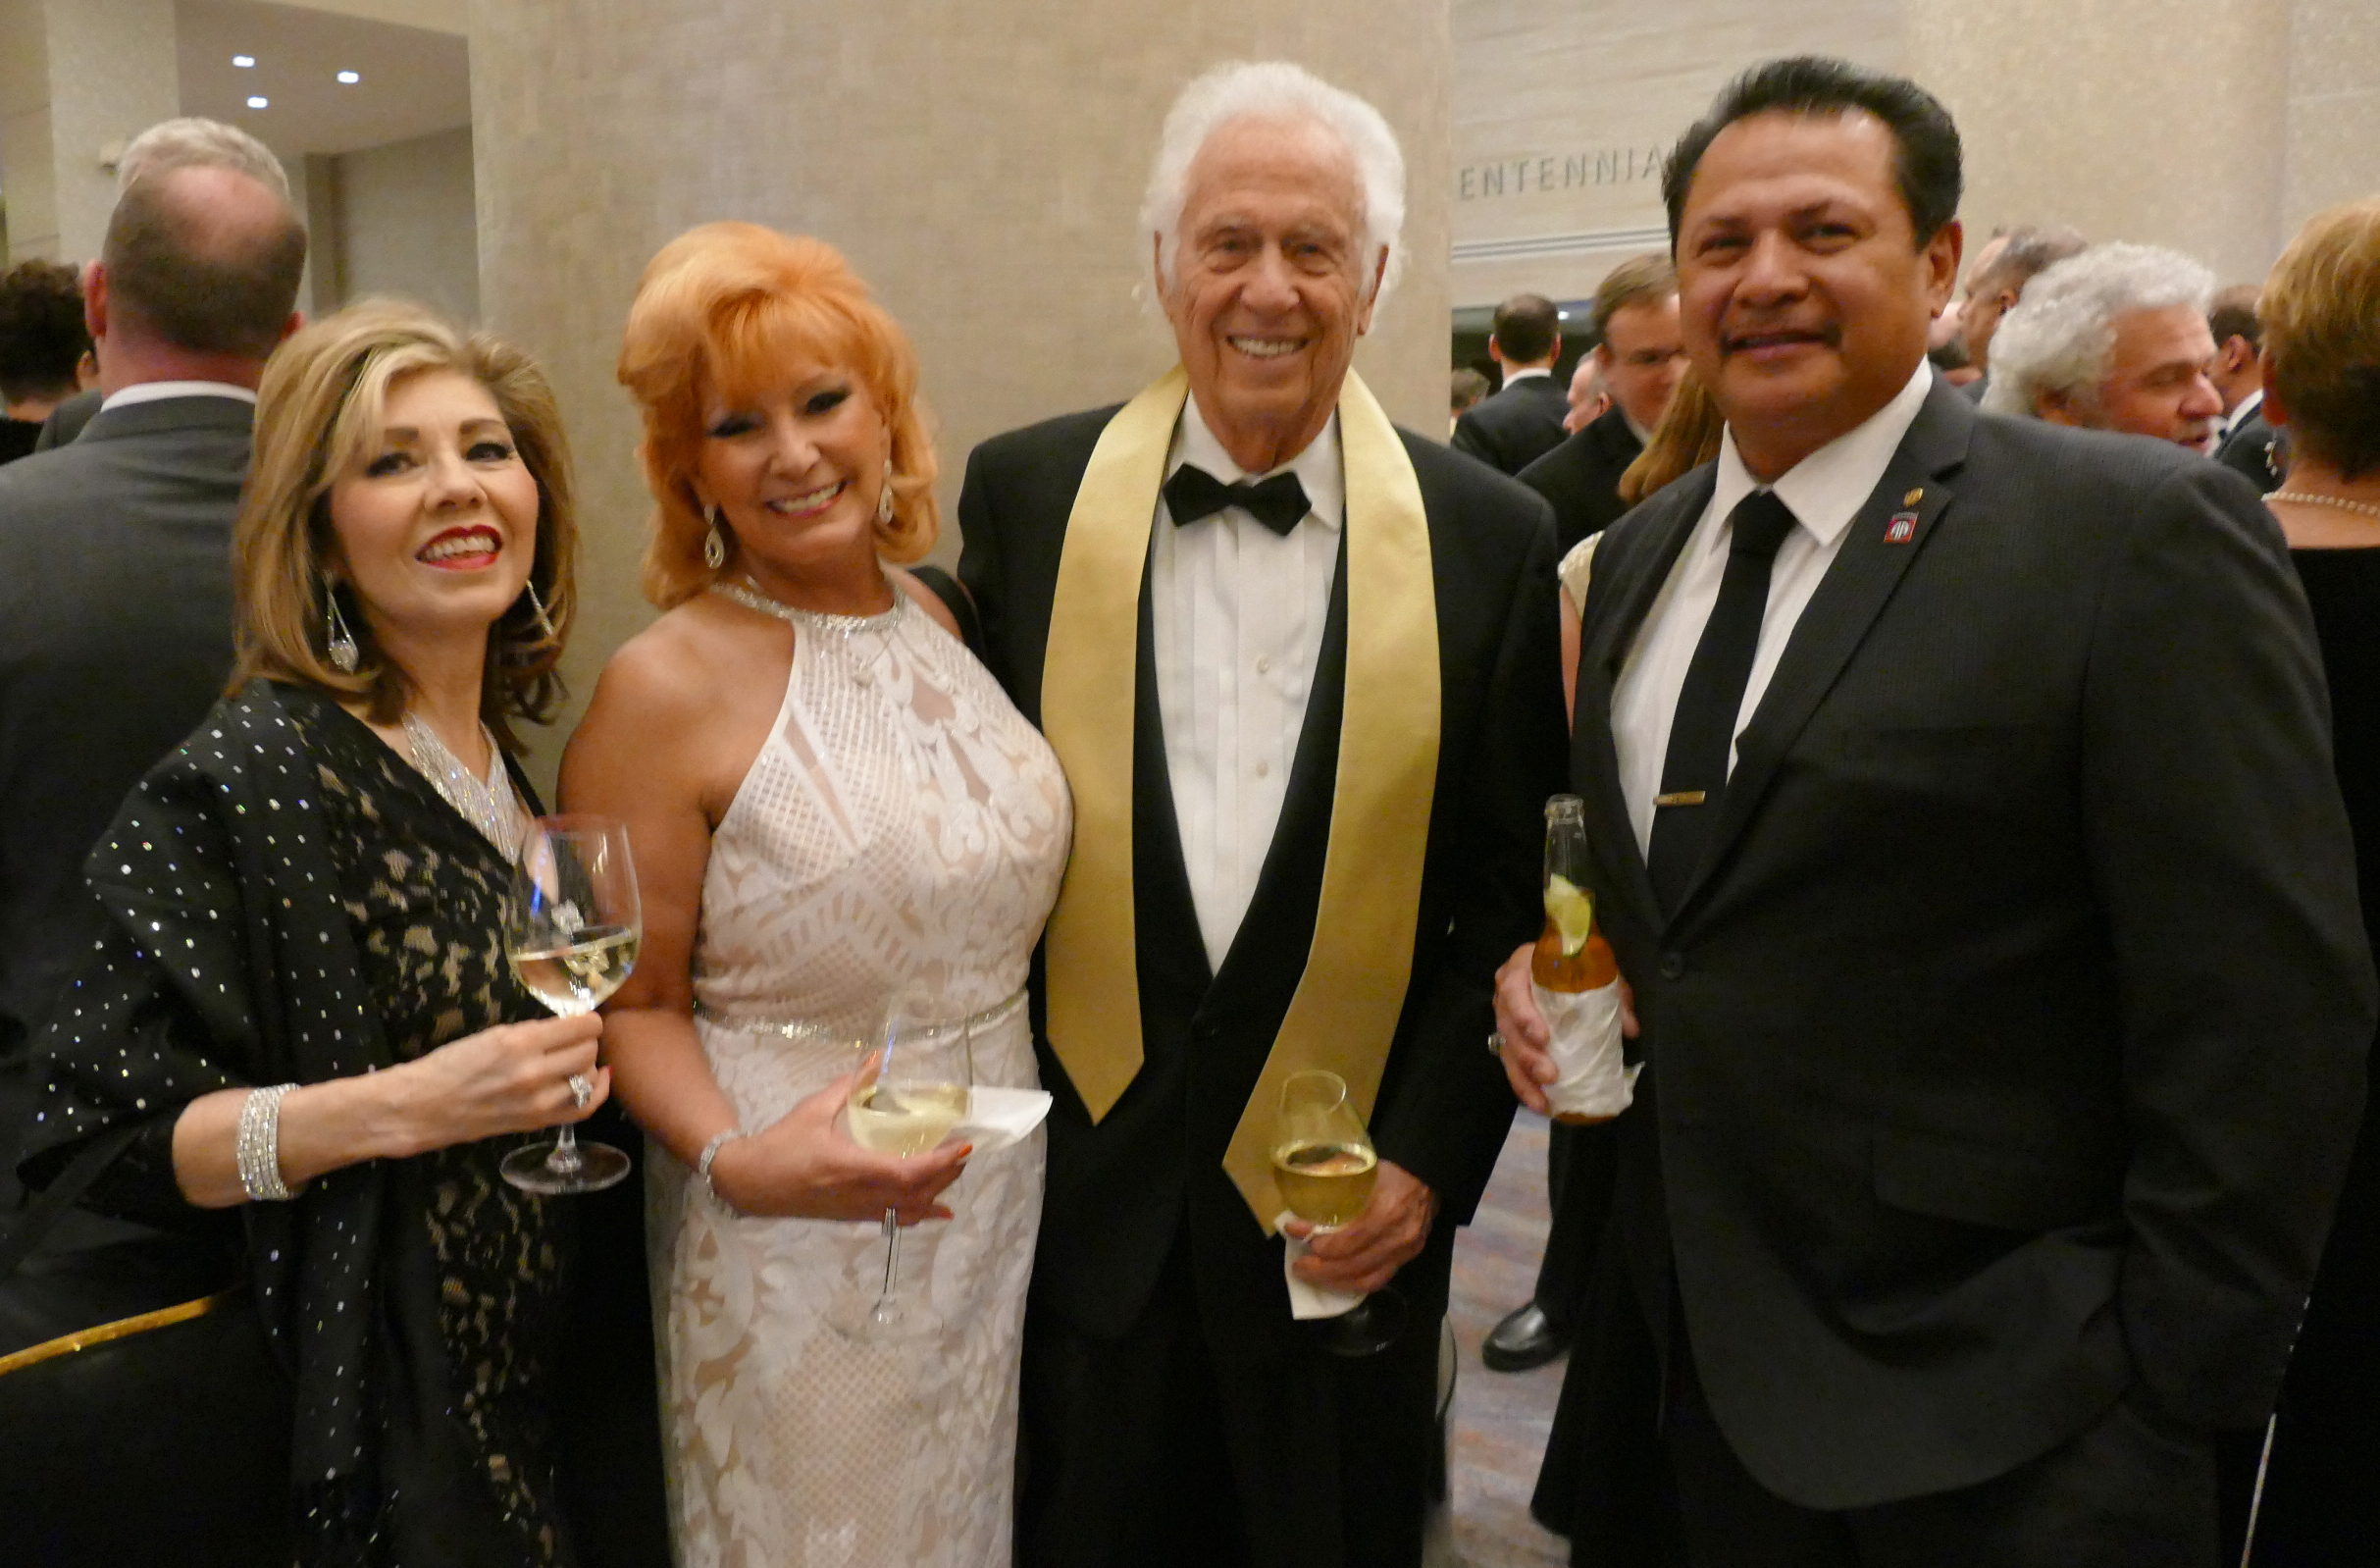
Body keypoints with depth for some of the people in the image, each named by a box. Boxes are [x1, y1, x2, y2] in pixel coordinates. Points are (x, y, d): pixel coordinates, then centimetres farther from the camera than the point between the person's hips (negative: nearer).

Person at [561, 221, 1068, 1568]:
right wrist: (736, 1158, -26)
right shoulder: (664, 687, -15)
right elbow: (638, 1002, -10)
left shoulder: (949, 623, 2)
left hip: (1009, 1209, 5)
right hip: (797, 1247, -5)